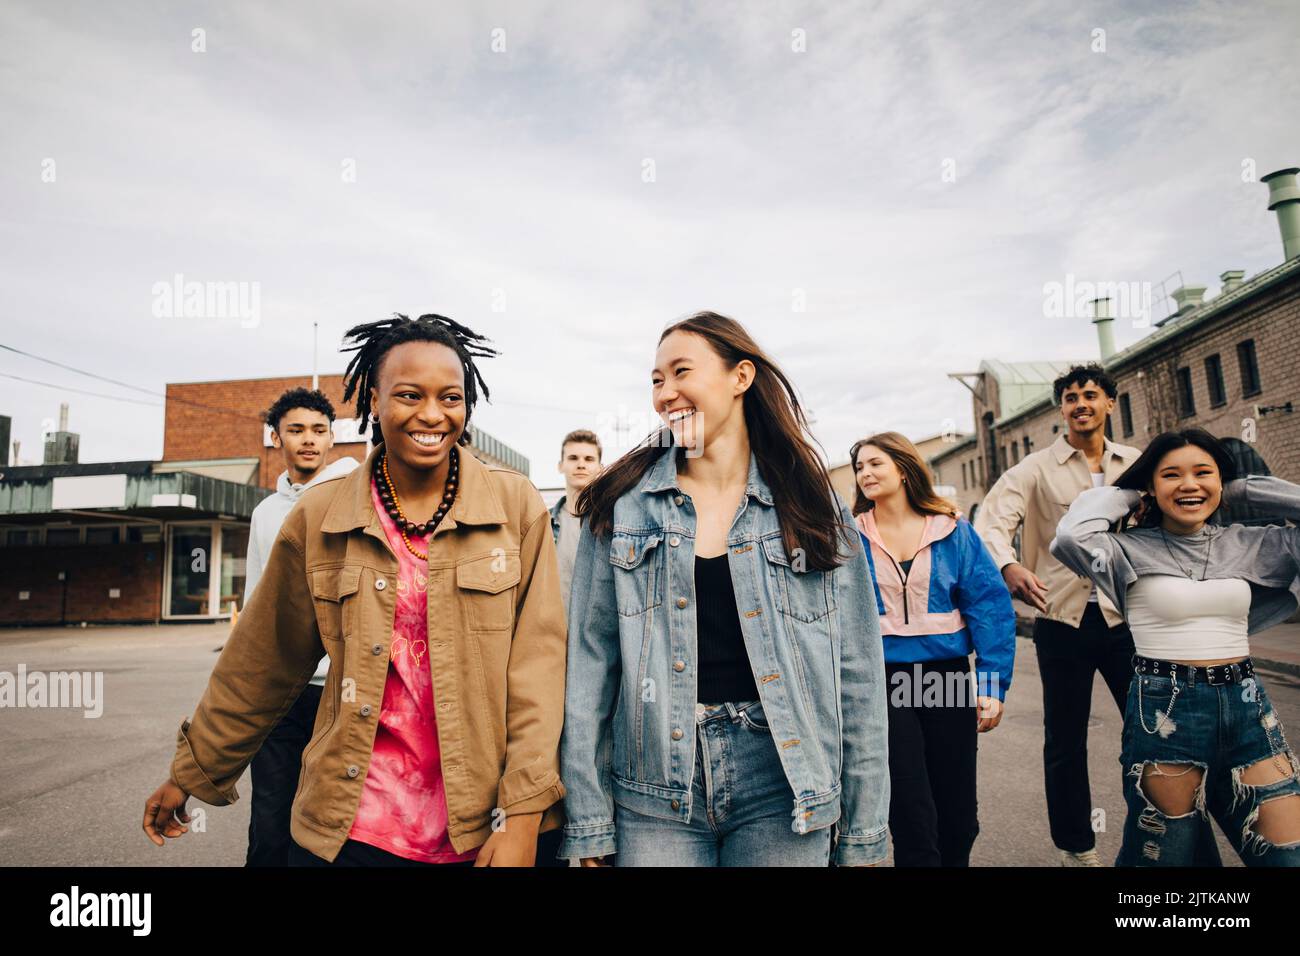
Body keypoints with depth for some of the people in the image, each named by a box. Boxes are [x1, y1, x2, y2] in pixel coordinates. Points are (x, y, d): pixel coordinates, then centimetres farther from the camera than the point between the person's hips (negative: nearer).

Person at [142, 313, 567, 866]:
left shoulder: (517, 508, -7)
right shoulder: (319, 518, -3)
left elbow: (537, 666, -8)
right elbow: (261, 664, 7)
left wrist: (523, 815, -12)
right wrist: (191, 772, 15)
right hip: (349, 828, 1)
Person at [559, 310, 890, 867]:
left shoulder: (811, 507, 0)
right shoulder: (620, 504, -1)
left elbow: (857, 673, 1)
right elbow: (591, 661, -2)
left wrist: (864, 835, 2)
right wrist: (589, 826, -3)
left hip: (783, 786, 0)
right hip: (655, 796, 0)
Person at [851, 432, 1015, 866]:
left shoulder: (952, 530, 0)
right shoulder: (851, 536, -1)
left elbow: (990, 605, -2)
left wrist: (993, 684, -8)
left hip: (948, 679, 2)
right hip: (882, 681, -1)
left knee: (958, 816, 14)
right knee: (912, 819, 0)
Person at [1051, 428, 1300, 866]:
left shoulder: (1249, 545, 8)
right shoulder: (1132, 549, -6)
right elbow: (1071, 536, -25)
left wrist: (1238, 491, 5)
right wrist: (1124, 498, -7)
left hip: (1246, 705, 5)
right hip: (1166, 710, -4)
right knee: (1166, 855, 7)